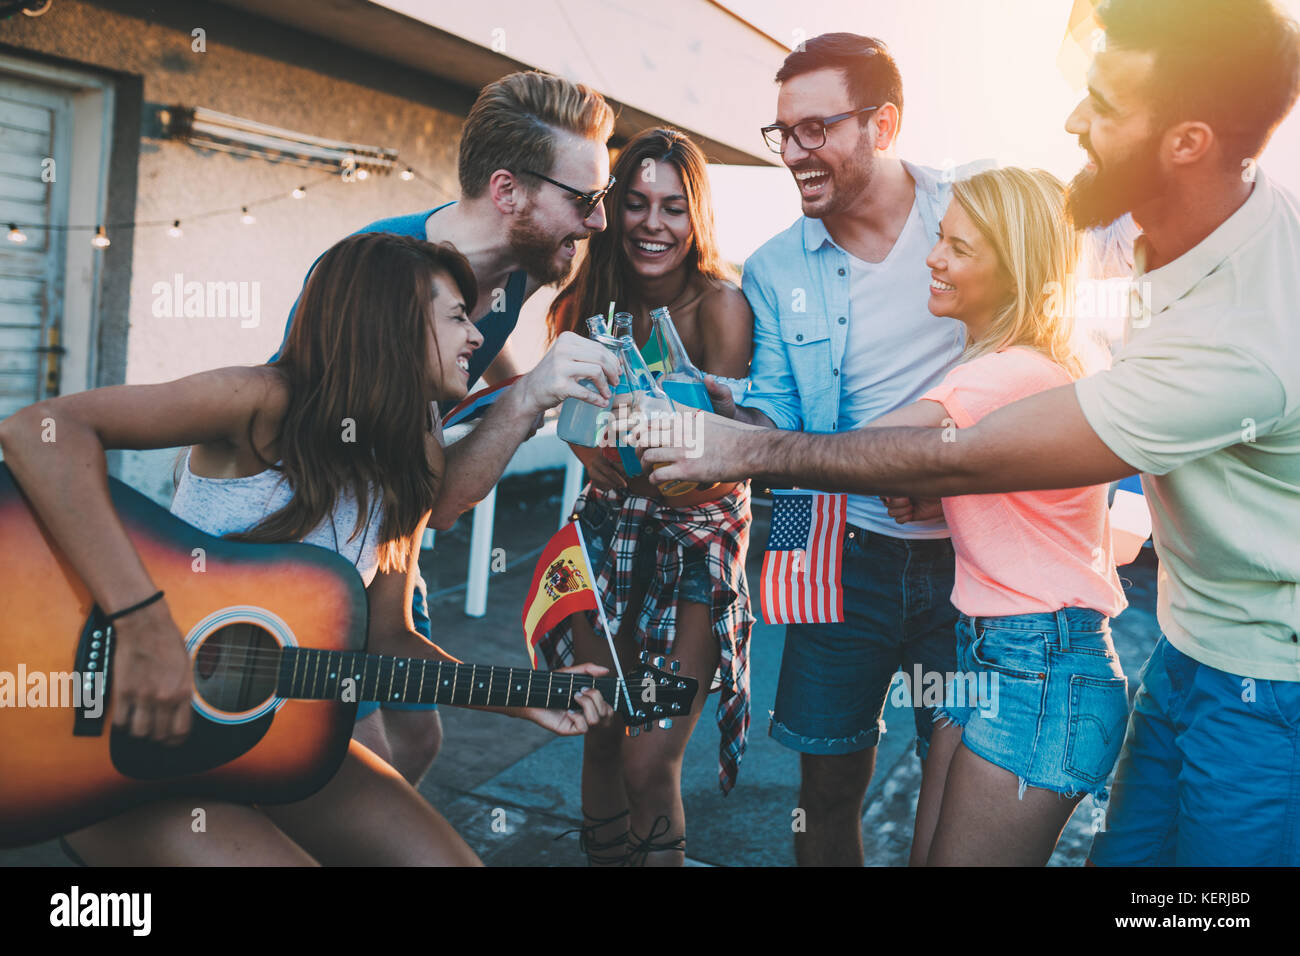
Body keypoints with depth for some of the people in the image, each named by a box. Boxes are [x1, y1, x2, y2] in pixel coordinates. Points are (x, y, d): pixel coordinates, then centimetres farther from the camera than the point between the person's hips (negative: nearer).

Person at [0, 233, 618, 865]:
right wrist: (145, 628, -38)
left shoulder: (413, 465, 1)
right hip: (130, 739, -5)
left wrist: (523, 700, -4)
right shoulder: (269, 403, -19)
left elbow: (385, 636, 5)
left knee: (449, 858, -6)